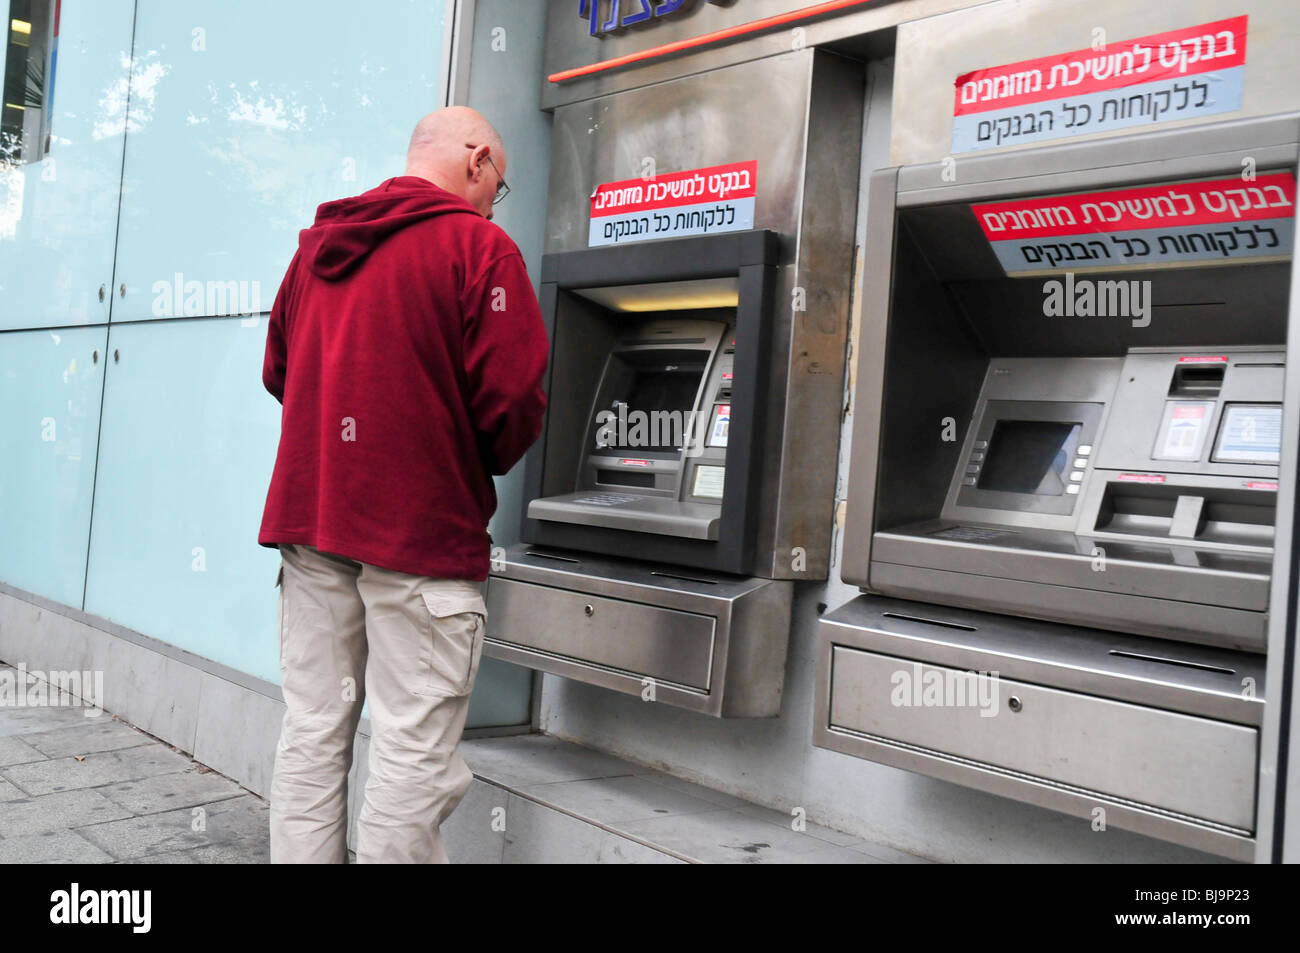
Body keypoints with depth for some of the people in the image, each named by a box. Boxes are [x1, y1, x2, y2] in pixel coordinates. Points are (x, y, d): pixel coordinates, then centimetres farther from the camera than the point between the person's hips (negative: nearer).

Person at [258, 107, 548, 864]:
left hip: (308, 514, 7)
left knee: (312, 732, 14)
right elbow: (513, 397, -13)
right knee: (415, 754, 0)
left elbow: (278, 373, 20)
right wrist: (488, 461, 7)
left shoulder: (318, 245, 14)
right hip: (422, 524, -7)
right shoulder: (477, 246, -7)